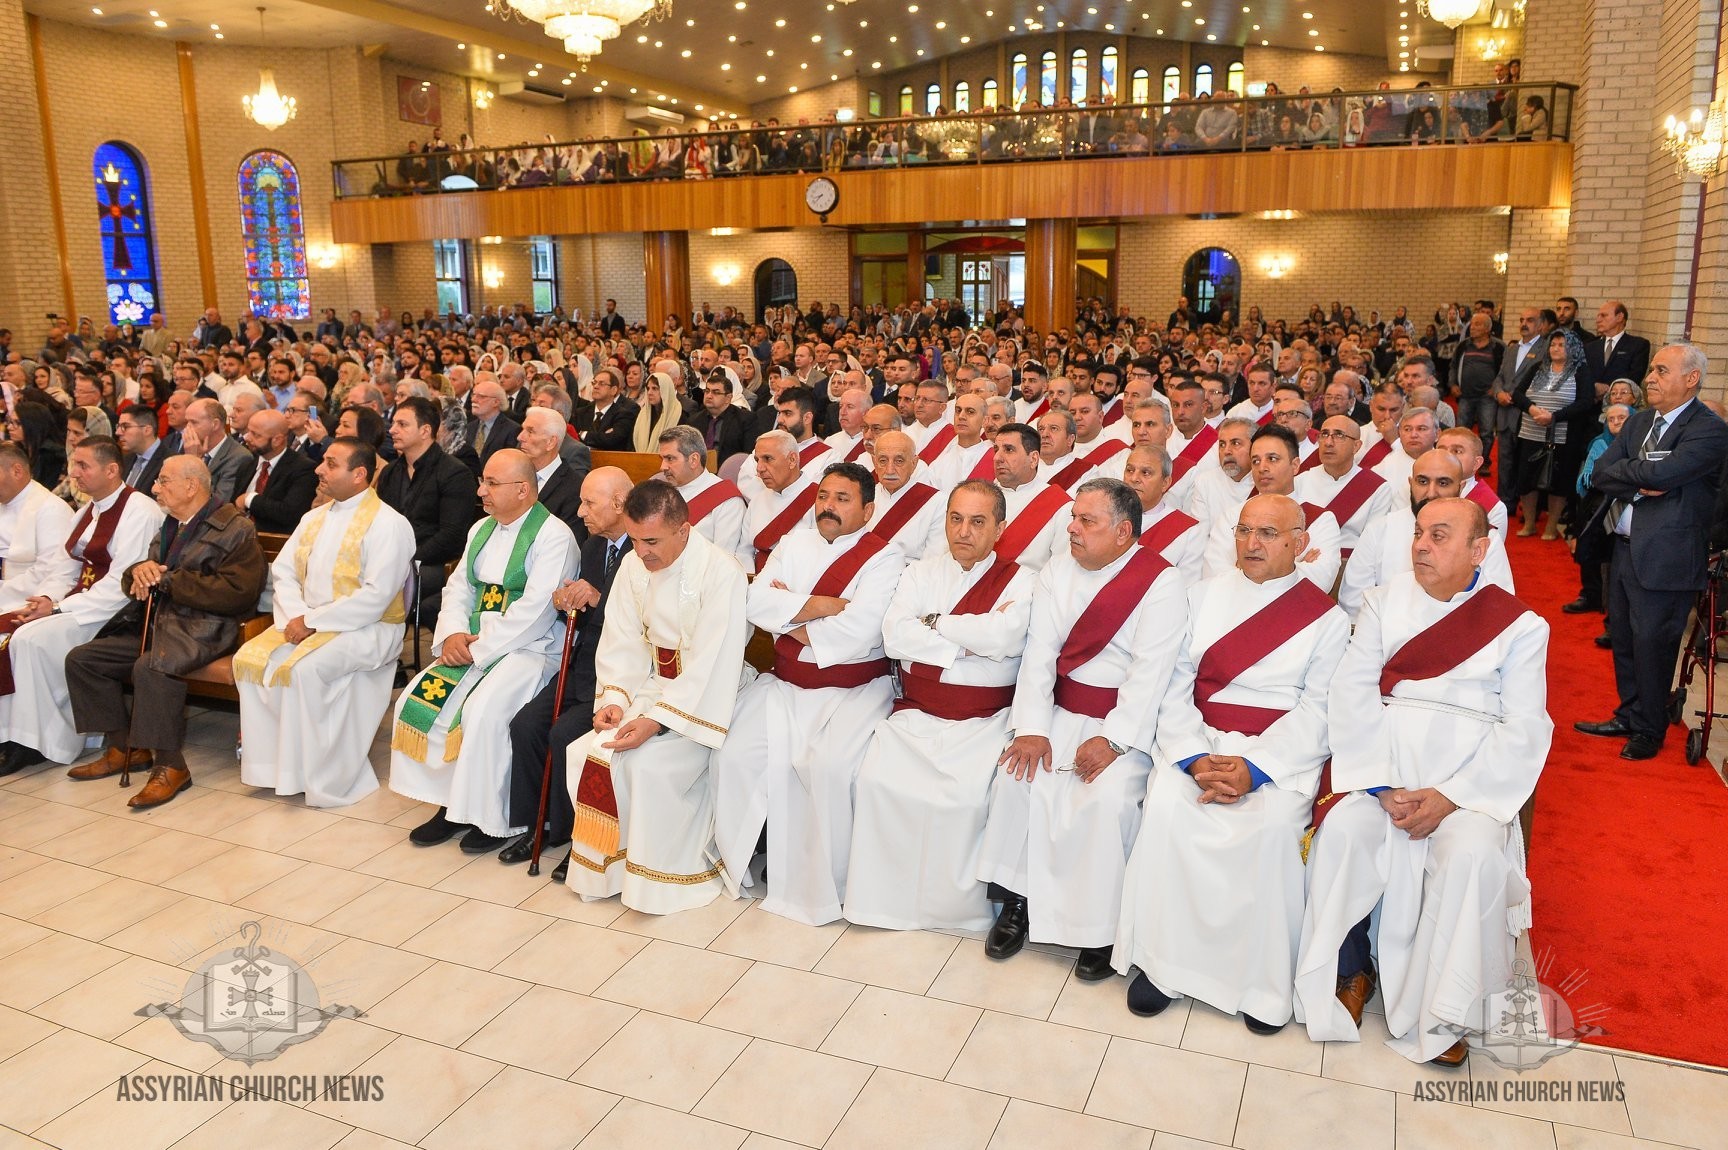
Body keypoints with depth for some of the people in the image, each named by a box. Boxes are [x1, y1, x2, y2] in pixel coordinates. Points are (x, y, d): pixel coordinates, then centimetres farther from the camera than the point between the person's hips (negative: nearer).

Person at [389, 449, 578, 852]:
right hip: (473, 642, 8)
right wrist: (453, 633, -4)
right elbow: (459, 588, 16)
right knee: (417, 698, -10)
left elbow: (534, 611, -18)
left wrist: (480, 649, -18)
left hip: (530, 648, -8)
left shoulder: (553, 535, -10)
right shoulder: (481, 529, 17)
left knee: (482, 710, -30)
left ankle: (492, 816, -11)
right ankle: (451, 804, 1)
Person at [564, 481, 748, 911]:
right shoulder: (633, 564, 2)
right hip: (651, 686, 7)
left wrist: (657, 720, -26)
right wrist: (613, 699, -12)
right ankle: (610, 861, 5)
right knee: (585, 753, -13)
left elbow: (711, 665, -23)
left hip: (702, 700, -6)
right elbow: (623, 641, 3)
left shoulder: (721, 572, -20)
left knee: (647, 762, -27)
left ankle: (664, 874, -7)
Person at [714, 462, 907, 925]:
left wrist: (790, 618, -9)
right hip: (785, 683, 5)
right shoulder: (794, 544, 11)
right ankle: (737, 864, 9)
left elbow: (858, 631, -21)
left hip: (855, 689, -5)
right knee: (735, 757, -13)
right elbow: (756, 602, -3)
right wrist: (824, 604, -13)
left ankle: (825, 886, -8)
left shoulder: (883, 557, -6)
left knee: (831, 766, -29)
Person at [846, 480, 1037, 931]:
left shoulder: (1021, 581, 2)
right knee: (878, 780, -21)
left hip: (985, 721, -3)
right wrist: (969, 642, -11)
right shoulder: (922, 572, 11)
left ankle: (957, 905, -2)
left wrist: (933, 622, -7)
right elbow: (894, 636, -5)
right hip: (916, 714, 3)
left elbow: (1004, 636, -18)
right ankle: (888, 897, -1)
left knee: (966, 797, -27)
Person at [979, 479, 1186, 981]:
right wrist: (1032, 728, -12)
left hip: (1127, 722, -4)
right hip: (1061, 712, 5)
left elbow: (1151, 671, -15)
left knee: (1108, 797, -27)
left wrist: (1112, 740, -22)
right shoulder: (1057, 573, 7)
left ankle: (1099, 929, -9)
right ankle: (1018, 901, -1)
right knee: (1018, 775, -18)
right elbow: (1040, 652, -1)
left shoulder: (1161, 581, -9)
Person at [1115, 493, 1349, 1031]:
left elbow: (1317, 710, -3)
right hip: (1200, 742, 2)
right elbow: (1176, 685, 4)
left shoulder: (1327, 617, 6)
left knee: (1274, 825, -31)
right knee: (1166, 807, -27)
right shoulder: (1204, 595, 12)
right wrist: (1195, 758, -12)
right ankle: (1163, 960, -14)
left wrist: (1254, 768, -18)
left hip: (1283, 751, -2)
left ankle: (1264, 980, -13)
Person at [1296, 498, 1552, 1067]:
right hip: (1384, 769, 2)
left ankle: (1440, 1015, -12)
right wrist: (1380, 785, -13)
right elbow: (1352, 694, 0)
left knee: (1474, 854, -30)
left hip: (1469, 780, -1)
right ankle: (1350, 972, -6)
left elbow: (1524, 730, -2)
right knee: (1343, 829, -27)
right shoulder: (1385, 602, 11)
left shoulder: (1521, 626, 7)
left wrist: (1450, 797, -15)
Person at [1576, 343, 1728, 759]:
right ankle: (1628, 715, 32)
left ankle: (1649, 729, 18)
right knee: (1622, 637, 16)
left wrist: (1623, 471, -10)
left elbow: (1661, 474, -27)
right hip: (1624, 548, 7)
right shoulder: (1639, 421, 10)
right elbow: (1600, 474, 2)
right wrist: (1639, 484, -15)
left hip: (1666, 556, -7)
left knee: (1651, 642, 1)